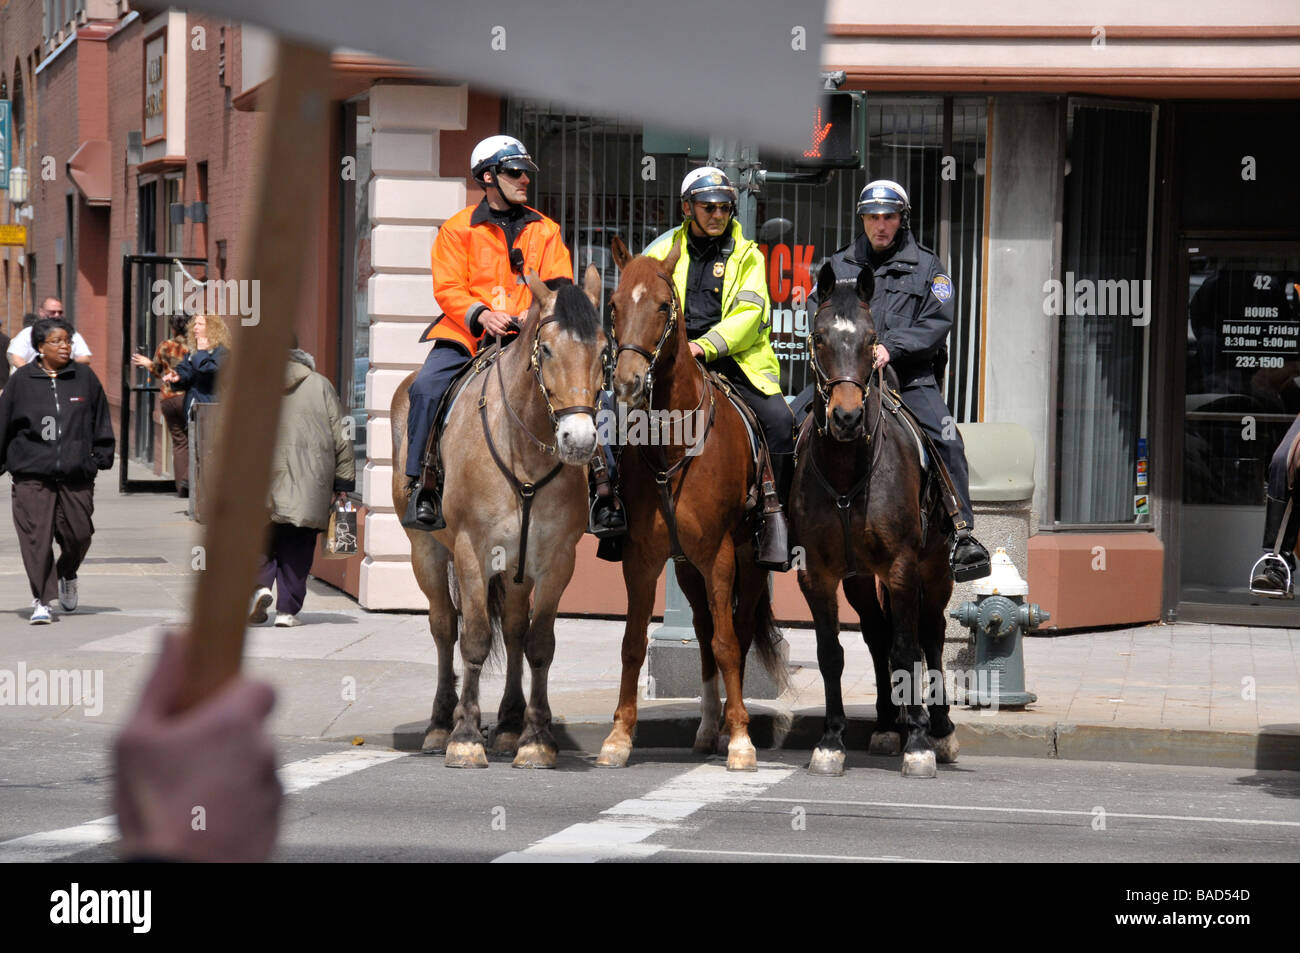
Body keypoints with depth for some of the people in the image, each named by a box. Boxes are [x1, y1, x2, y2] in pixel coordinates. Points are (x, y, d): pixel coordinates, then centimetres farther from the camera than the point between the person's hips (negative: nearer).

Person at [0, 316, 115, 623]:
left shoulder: (85, 378, 7)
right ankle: (42, 600, -1)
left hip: (76, 473, 2)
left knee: (78, 533, 3)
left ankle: (67, 575, 35)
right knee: (36, 537, -7)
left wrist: (102, 456, 9)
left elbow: (101, 422, 15)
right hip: (32, 474, -2)